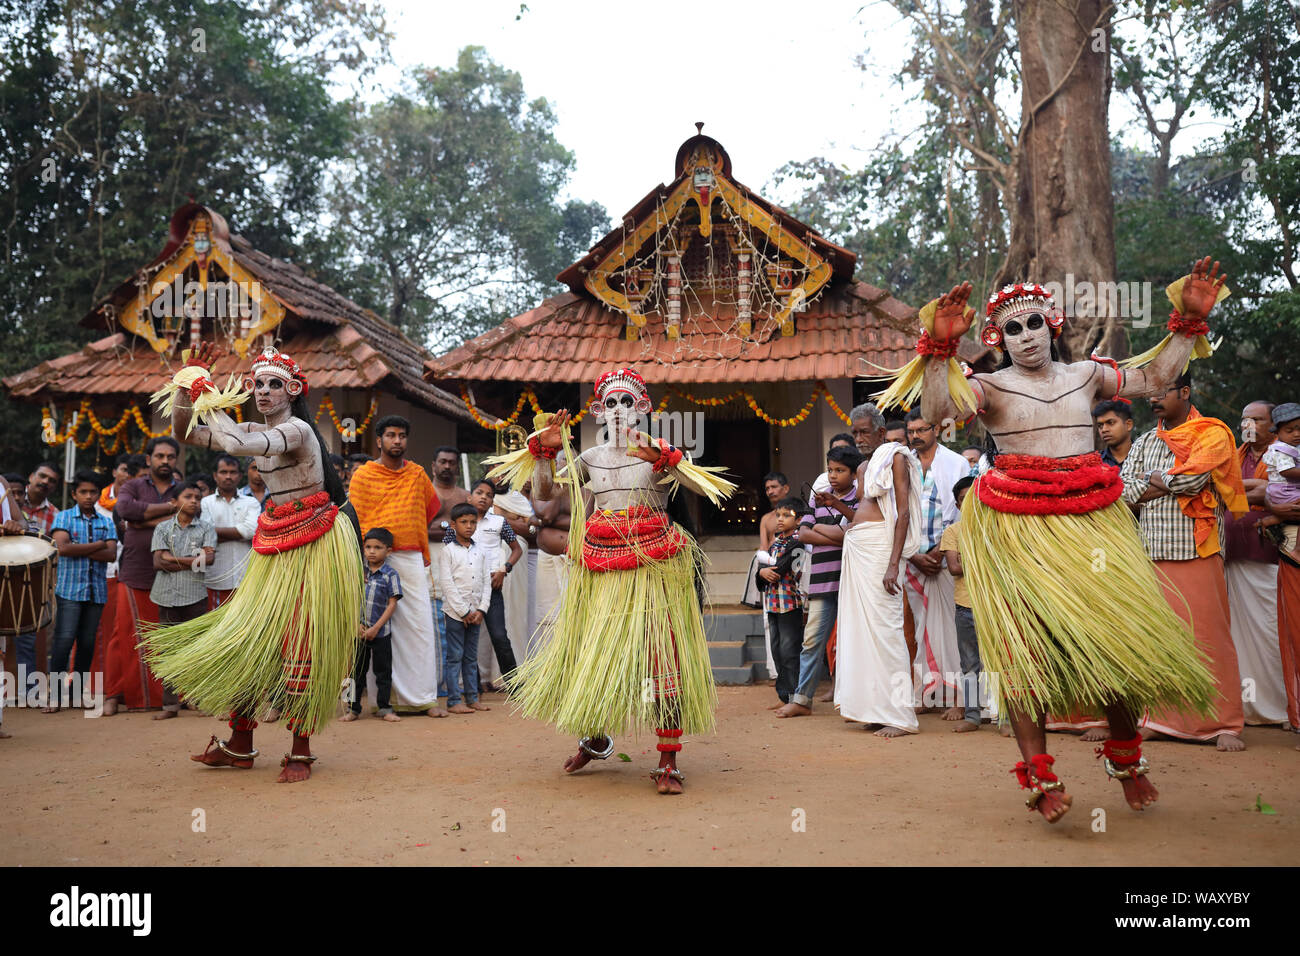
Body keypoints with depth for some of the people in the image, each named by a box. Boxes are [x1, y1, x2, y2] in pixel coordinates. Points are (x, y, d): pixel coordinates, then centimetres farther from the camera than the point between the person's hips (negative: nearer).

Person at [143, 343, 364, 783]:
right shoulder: (256, 430, 8)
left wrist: (210, 397, -20)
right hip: (275, 544, 8)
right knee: (251, 635, 8)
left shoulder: (296, 430, -17)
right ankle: (239, 745, 19)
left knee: (301, 643, -6)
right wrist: (188, 382, -1)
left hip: (314, 544, -8)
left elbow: (235, 444, -34)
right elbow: (185, 433, 11)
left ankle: (301, 751, 4)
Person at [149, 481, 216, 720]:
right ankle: (170, 704, 9)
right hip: (167, 596, 1)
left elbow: (208, 559, -8)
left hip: (195, 595, -1)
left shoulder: (206, 528, 7)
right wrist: (194, 560, -6)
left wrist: (174, 560, -7)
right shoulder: (163, 528, 10)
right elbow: (158, 562, -2)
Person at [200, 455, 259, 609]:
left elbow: (252, 530, -6)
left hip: (246, 577, 1)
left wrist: (218, 531, -3)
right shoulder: (206, 503, 10)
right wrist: (240, 533, -5)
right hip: (216, 580, -1)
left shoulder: (251, 502, 13)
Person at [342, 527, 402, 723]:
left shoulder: (390, 575, -4)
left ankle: (384, 708, 14)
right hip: (358, 630, 2)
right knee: (357, 669, 9)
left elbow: (392, 604, -7)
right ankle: (353, 708, 18)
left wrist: (375, 628, -12)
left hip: (381, 632, -2)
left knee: (383, 670, 5)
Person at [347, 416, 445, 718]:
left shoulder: (417, 474, 12)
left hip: (411, 559, 3)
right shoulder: (363, 475, 2)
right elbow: (354, 521, 1)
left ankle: (423, 697, 5)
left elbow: (431, 507, 26)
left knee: (420, 625, 0)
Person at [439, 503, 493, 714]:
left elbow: (486, 582, 9)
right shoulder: (448, 551, -4)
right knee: (455, 657, -2)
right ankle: (453, 701, 1)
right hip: (455, 612, -5)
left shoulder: (481, 551, 10)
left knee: (471, 657, 11)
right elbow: (446, 584, -9)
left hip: (475, 613, 5)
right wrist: (464, 611, -12)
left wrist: (481, 610, -3)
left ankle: (472, 698, 17)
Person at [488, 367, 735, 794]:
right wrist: (544, 450, -4)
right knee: (592, 650, 10)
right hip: (601, 567, 4)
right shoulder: (589, 458, 10)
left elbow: (706, 488, -14)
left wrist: (665, 458, -27)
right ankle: (595, 738, 36)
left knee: (660, 653, -8)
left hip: (654, 565, -4)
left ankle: (668, 762, 0)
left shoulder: (658, 452, 0)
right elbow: (544, 492, 9)